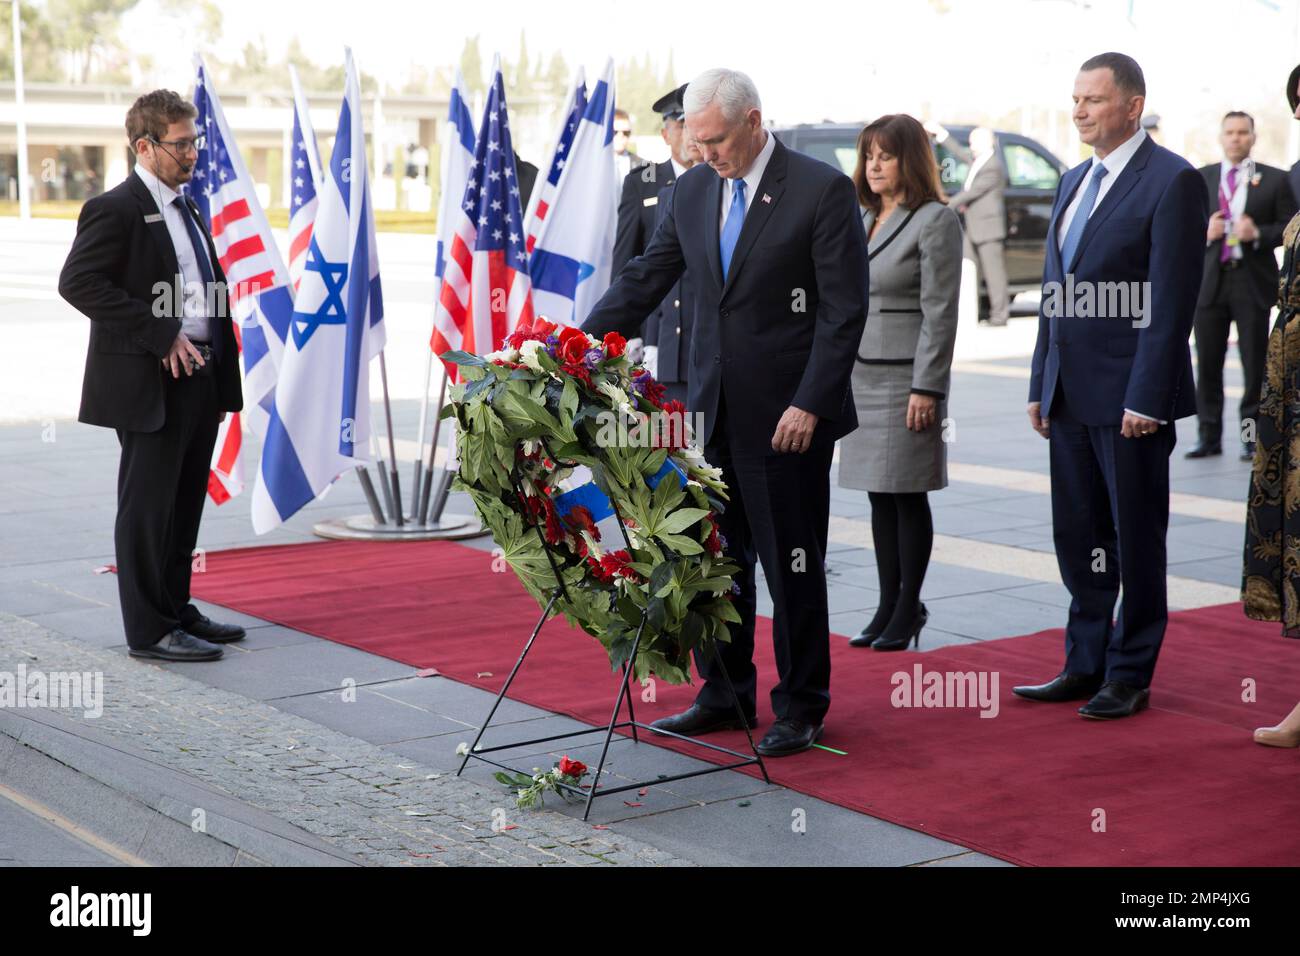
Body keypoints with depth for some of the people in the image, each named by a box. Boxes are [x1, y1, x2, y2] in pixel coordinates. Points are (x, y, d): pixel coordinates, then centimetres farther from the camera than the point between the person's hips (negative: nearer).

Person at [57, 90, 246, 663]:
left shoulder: (187, 208, 16)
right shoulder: (116, 209, -10)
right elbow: (78, 282, -20)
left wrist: (222, 368, 12)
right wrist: (160, 335, -21)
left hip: (201, 378, 8)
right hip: (150, 384, -8)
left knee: (185, 504, 15)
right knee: (147, 506, -1)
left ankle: (176, 610, 27)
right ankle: (150, 630, 5)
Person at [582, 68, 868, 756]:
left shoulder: (822, 190, -9)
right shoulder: (692, 189, 8)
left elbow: (844, 311, -11)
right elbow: (644, 280, 10)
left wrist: (809, 404, -16)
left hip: (789, 413, -6)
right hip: (715, 409, 6)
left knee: (792, 562, 3)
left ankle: (800, 707, 16)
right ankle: (725, 694, 25)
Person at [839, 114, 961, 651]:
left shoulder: (936, 221, -8)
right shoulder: (862, 219, 15)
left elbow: (940, 311, -13)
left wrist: (927, 388, -17)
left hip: (906, 377, -7)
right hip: (860, 375, 7)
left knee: (907, 496, -1)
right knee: (879, 497, 10)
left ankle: (908, 609, 8)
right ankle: (889, 606, 17)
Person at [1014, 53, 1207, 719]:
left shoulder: (1172, 182, -10)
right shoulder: (1073, 182, 15)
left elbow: (1172, 300, -15)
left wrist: (1146, 399, -19)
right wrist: (1041, 385, 13)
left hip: (1131, 398, -7)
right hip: (1071, 397, 8)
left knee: (1135, 540, 4)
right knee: (1078, 538, 12)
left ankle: (1130, 676, 14)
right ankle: (1085, 667, 23)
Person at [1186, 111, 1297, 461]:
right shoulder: (1200, 179, 11)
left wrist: (1258, 233, -15)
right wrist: (1204, 232, -9)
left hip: (1253, 281, -2)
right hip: (1210, 281, 2)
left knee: (1255, 364, 2)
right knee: (1207, 364, 4)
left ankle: (1251, 437, 10)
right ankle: (1209, 437, 13)